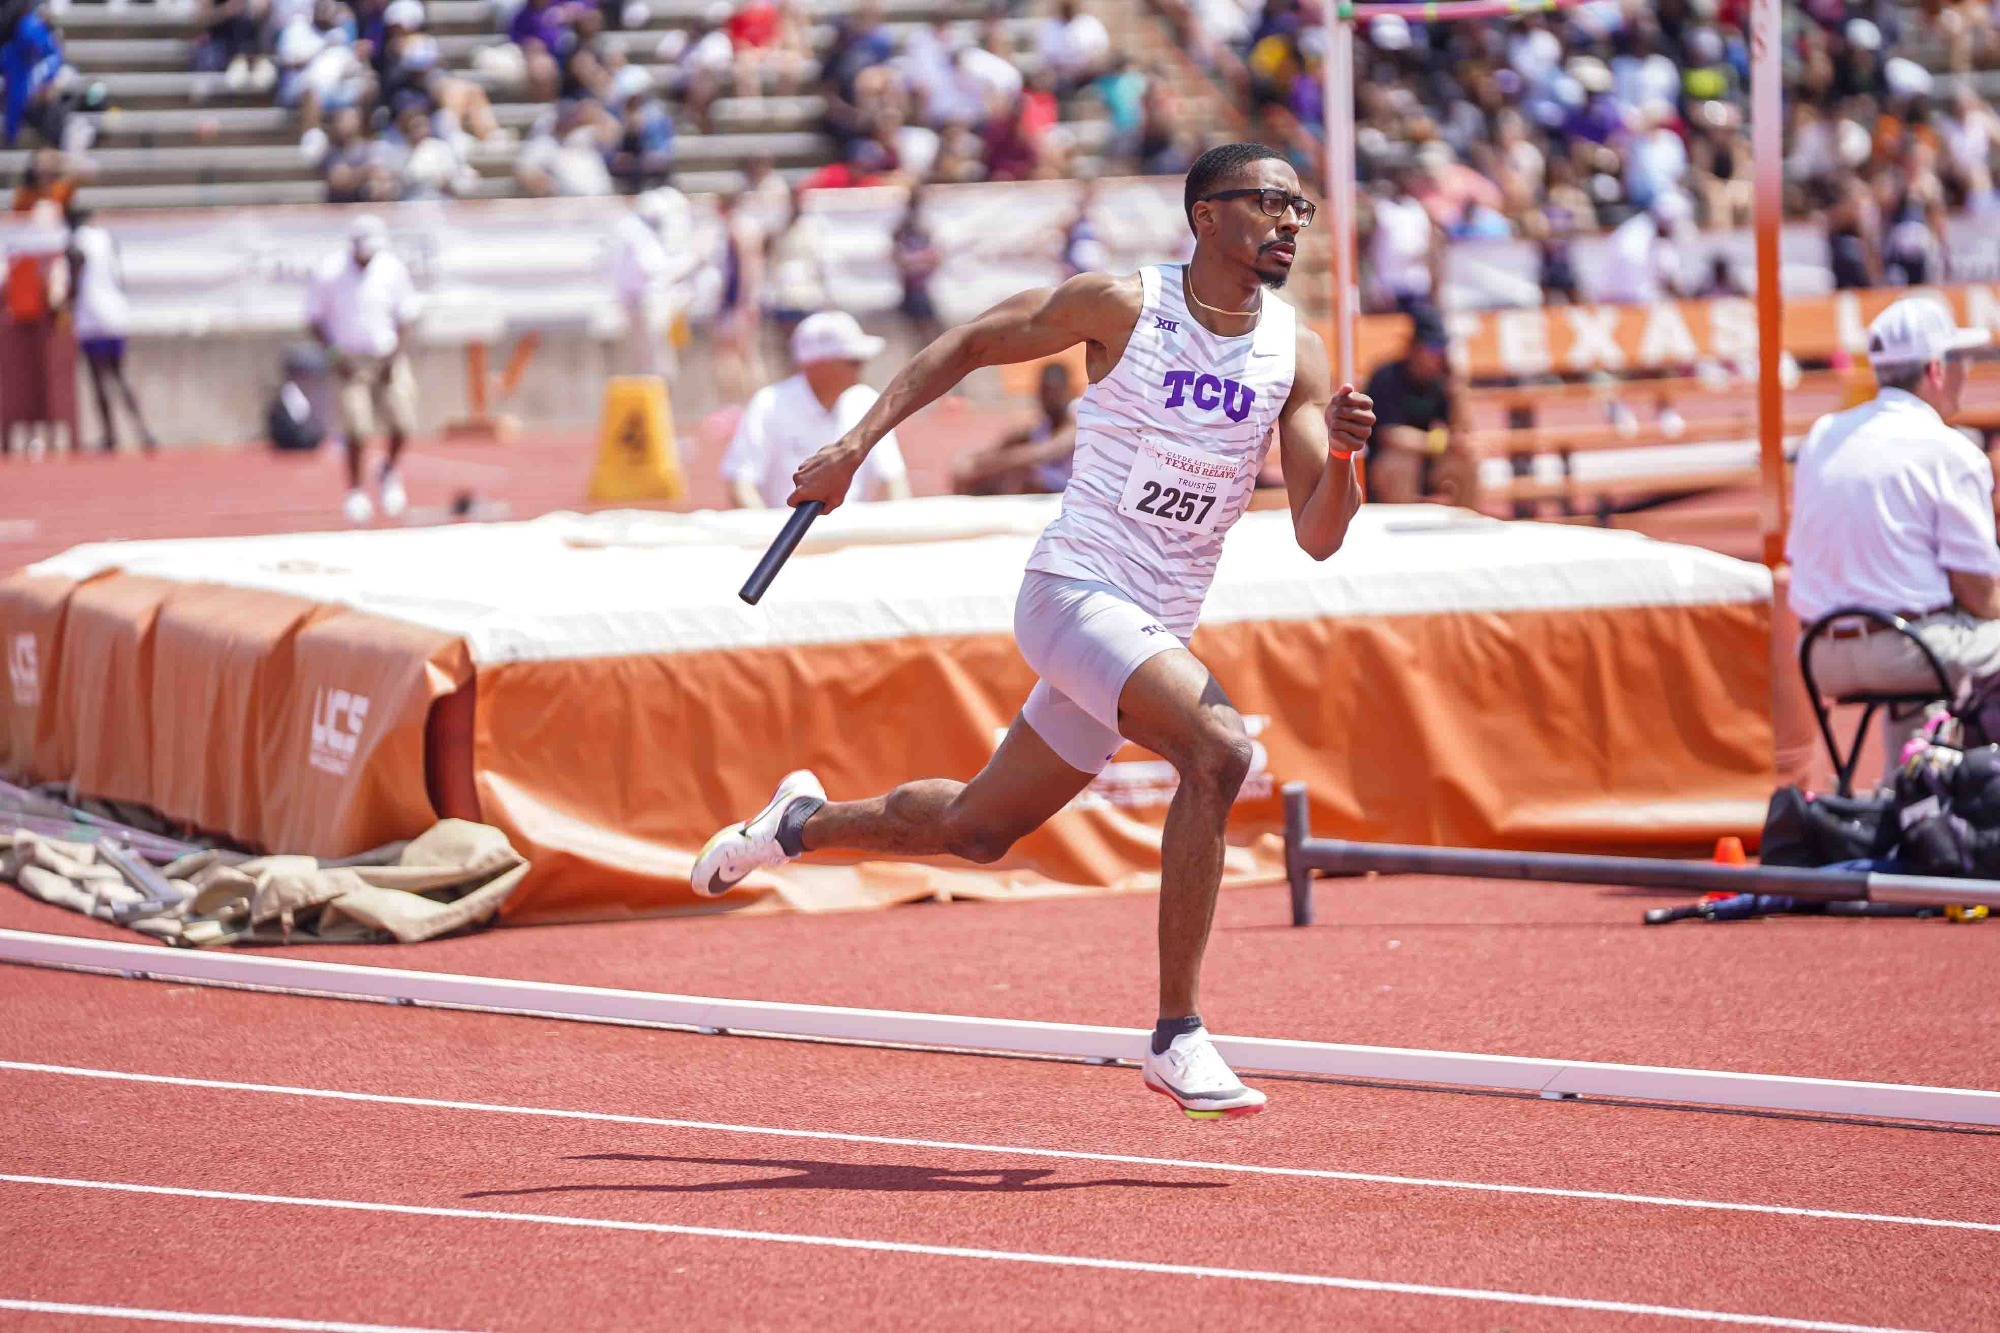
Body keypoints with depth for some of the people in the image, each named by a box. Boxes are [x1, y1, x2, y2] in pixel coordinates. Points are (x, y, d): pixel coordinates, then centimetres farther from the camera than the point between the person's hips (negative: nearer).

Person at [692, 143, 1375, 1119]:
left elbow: (1318, 538, -1)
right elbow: (967, 345, 4)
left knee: (975, 831, 16)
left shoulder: (1297, 356, 1)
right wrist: (856, 444, -2)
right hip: (1074, 591, -6)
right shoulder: (1122, 306, -9)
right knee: (1217, 745, -30)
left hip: (1156, 632, 6)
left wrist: (1341, 456, -21)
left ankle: (801, 824, 46)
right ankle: (1177, 1039, -26)